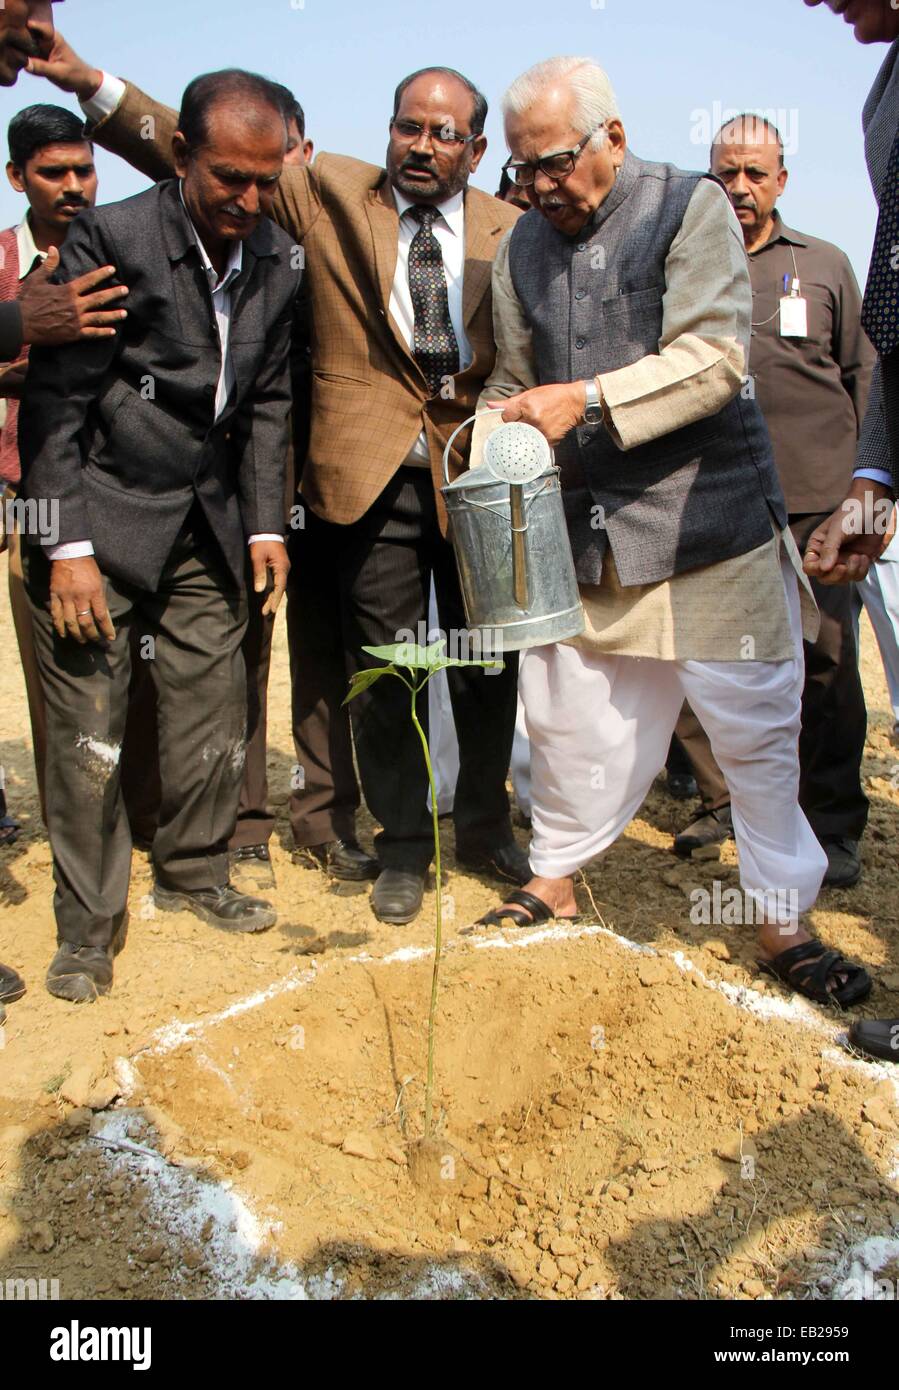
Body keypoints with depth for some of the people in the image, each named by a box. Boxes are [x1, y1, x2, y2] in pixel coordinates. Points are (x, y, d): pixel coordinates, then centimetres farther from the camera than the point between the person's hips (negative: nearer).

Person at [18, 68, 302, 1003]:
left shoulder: (279, 262, 4)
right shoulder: (111, 238, -13)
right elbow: (54, 402, -12)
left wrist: (265, 524, 7)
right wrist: (67, 547, -16)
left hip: (207, 525, 5)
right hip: (100, 515, -5)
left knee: (213, 712, 8)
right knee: (88, 731, -2)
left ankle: (193, 876, 29)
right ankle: (87, 926, 14)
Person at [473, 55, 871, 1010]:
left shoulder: (691, 208, -2)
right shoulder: (524, 247, 12)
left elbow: (713, 360, -14)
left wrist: (586, 401, -22)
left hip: (705, 520, -4)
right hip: (580, 529, 4)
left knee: (755, 728, 0)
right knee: (568, 717, 9)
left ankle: (780, 921, 15)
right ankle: (554, 880, 30)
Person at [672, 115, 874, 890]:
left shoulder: (826, 266, 13)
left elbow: (865, 375, 15)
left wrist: (862, 475, 8)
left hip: (813, 499, 0)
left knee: (827, 664, -1)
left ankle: (834, 827, 11)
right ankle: (723, 804, 18)